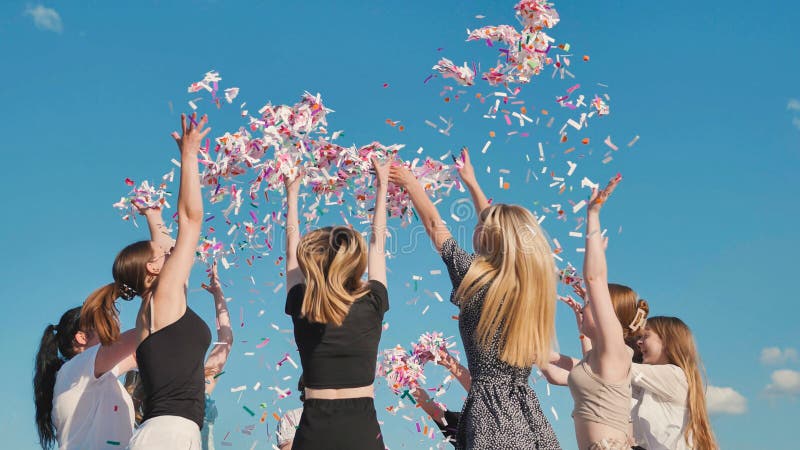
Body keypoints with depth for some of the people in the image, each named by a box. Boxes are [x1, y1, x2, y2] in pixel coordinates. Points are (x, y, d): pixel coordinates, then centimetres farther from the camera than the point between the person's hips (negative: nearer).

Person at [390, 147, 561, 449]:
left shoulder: (479, 279, -12)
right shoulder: (531, 281, 3)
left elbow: (434, 226, 1)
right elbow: (497, 225, 19)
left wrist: (410, 182, 15)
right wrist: (471, 183, 32)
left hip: (490, 410, -6)